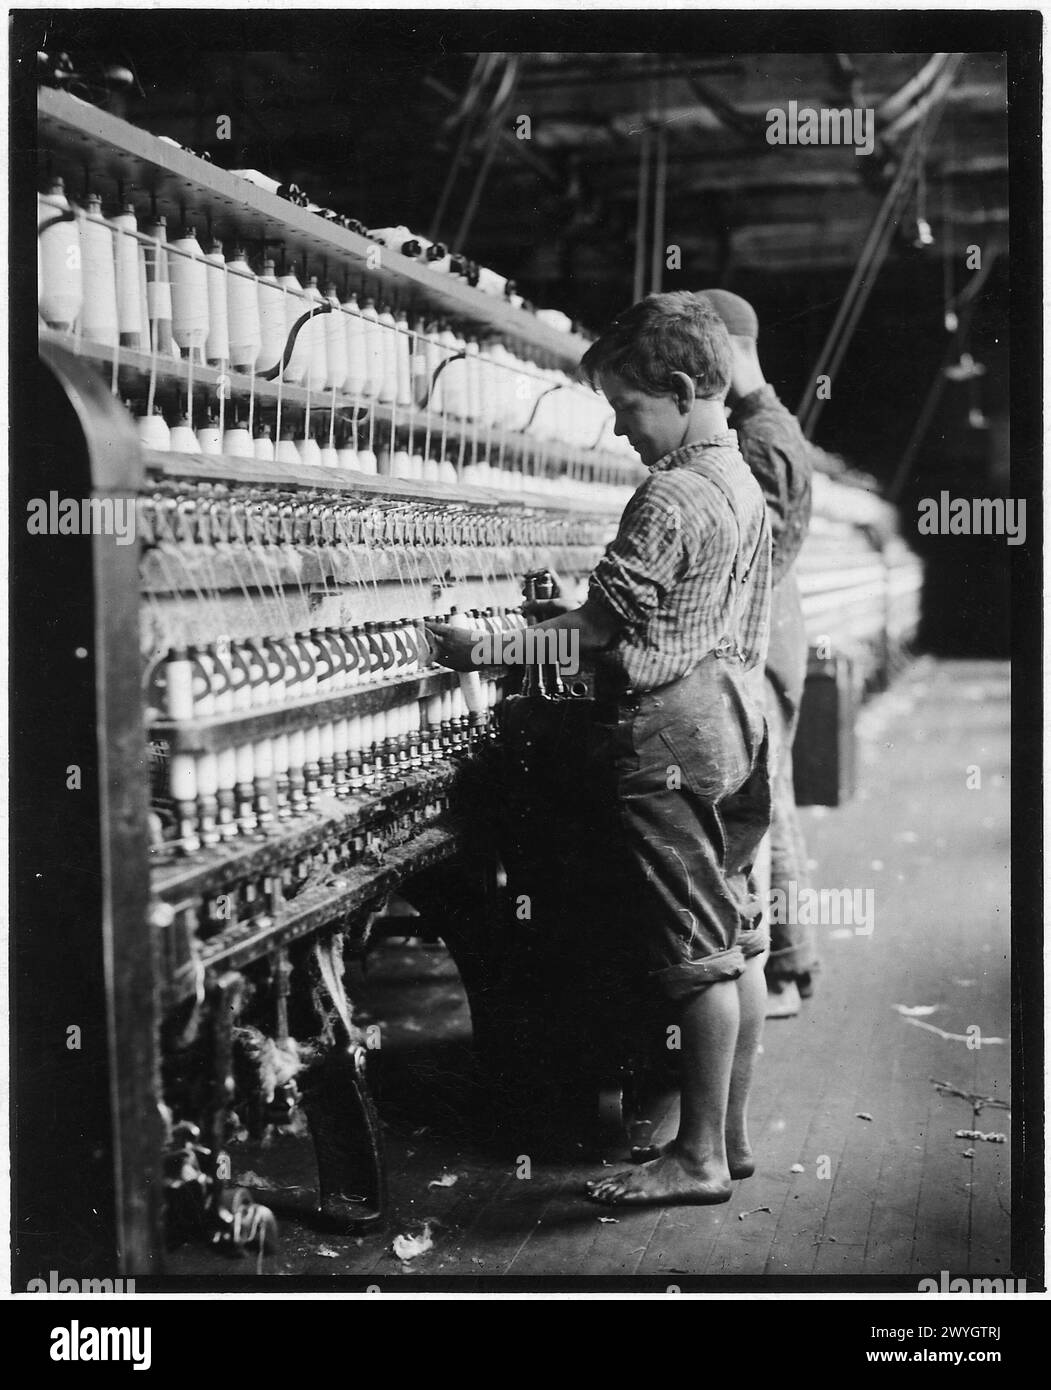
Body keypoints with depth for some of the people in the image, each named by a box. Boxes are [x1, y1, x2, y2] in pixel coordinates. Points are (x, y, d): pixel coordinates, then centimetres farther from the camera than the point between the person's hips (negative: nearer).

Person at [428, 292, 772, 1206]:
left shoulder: (670, 498, -18)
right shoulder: (743, 483, 12)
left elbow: (601, 633, -18)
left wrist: (479, 651, -12)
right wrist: (584, 616, 16)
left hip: (671, 741, -10)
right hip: (734, 726, 10)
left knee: (697, 957, -4)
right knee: (739, 943, 12)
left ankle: (699, 1157, 5)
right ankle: (732, 1135, 22)